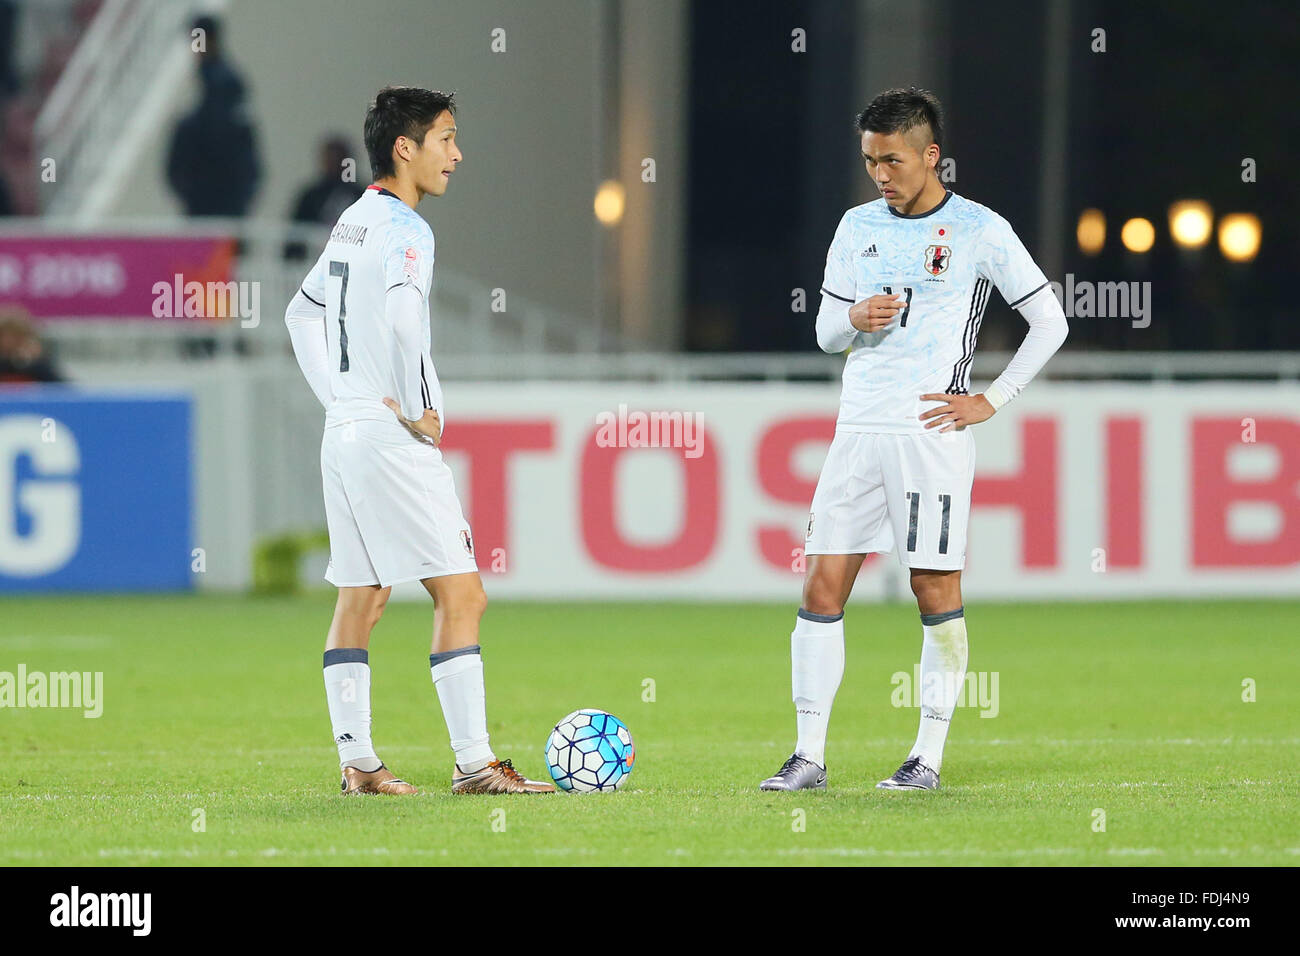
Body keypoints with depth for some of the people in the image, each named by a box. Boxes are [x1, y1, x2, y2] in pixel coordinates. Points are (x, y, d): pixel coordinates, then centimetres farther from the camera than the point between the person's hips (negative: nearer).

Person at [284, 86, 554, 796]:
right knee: (460, 595, -7)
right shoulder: (404, 229, -14)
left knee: (360, 599, 11)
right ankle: (474, 763, -9)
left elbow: (302, 312, 25)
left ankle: (356, 761, 11)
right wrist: (417, 410, -21)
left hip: (346, 431, 10)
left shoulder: (353, 222, 15)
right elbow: (401, 318, -31)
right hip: (392, 441, -9)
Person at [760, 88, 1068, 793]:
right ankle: (809, 756, 2)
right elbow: (825, 331, 18)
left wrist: (991, 401, -3)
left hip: (931, 434, -5)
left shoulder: (980, 231, -2)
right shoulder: (858, 227, 12)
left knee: (937, 595, -3)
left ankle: (928, 758, 4)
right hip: (858, 430, 5)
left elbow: (1050, 323, 3)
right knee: (822, 587, -1)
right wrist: (854, 319, -6)